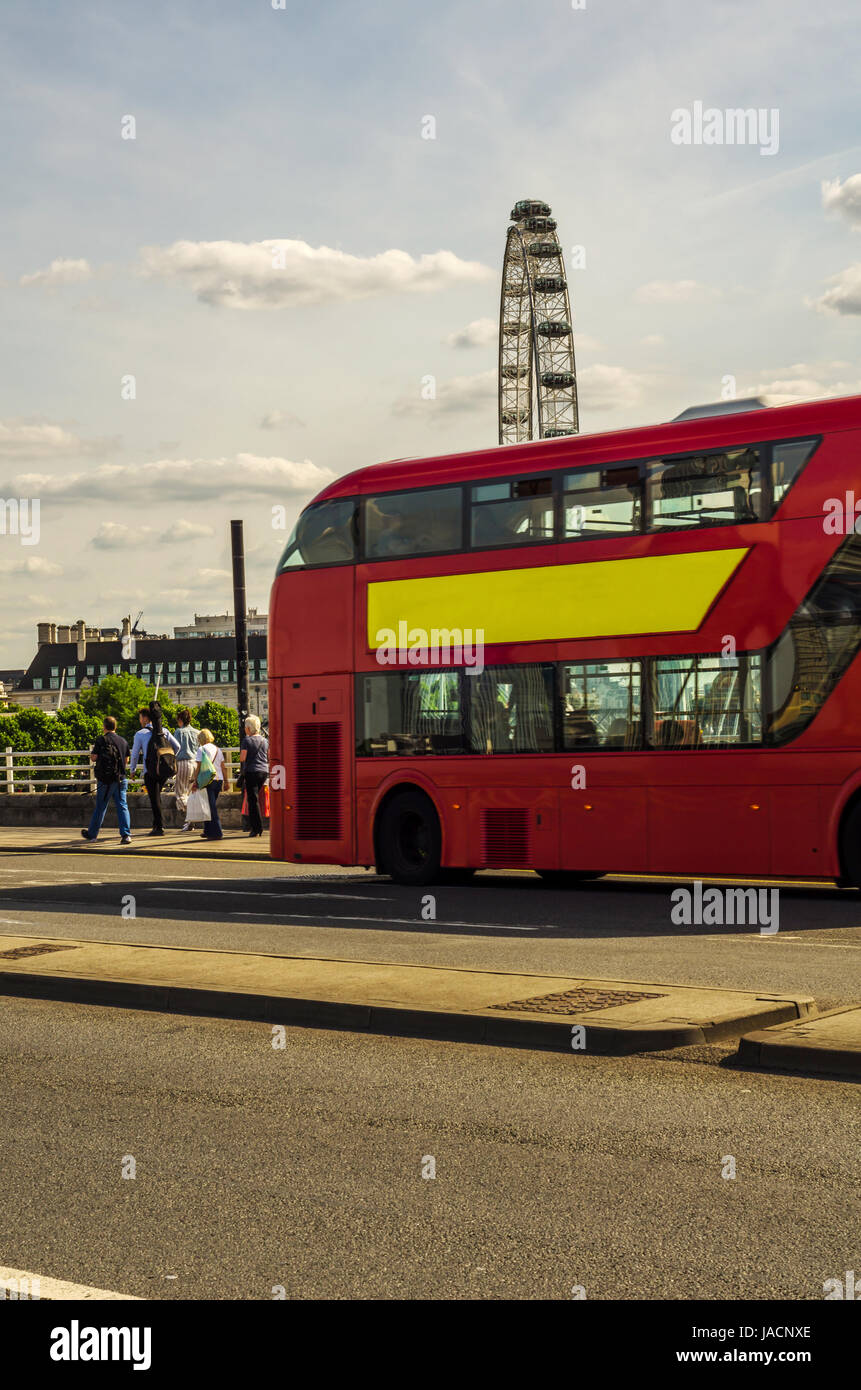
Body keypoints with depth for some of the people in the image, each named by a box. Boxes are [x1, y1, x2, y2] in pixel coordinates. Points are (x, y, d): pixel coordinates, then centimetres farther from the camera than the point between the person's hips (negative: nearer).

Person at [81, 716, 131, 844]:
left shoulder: (101, 740, -8)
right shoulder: (123, 741, 5)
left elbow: (93, 758, -9)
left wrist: (93, 751, 12)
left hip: (105, 779, -3)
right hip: (120, 778, 3)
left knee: (100, 807, 10)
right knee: (122, 806, 1)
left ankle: (92, 833, 25)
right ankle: (126, 834, -11)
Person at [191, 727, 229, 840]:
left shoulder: (201, 749, -4)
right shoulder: (218, 749, 13)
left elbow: (198, 767, -9)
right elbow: (222, 767, 14)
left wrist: (195, 781, -7)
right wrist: (225, 782, 19)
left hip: (207, 780, -6)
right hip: (218, 779, 6)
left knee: (211, 807, -5)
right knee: (211, 805, 17)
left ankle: (217, 832, -11)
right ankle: (208, 831, 22)